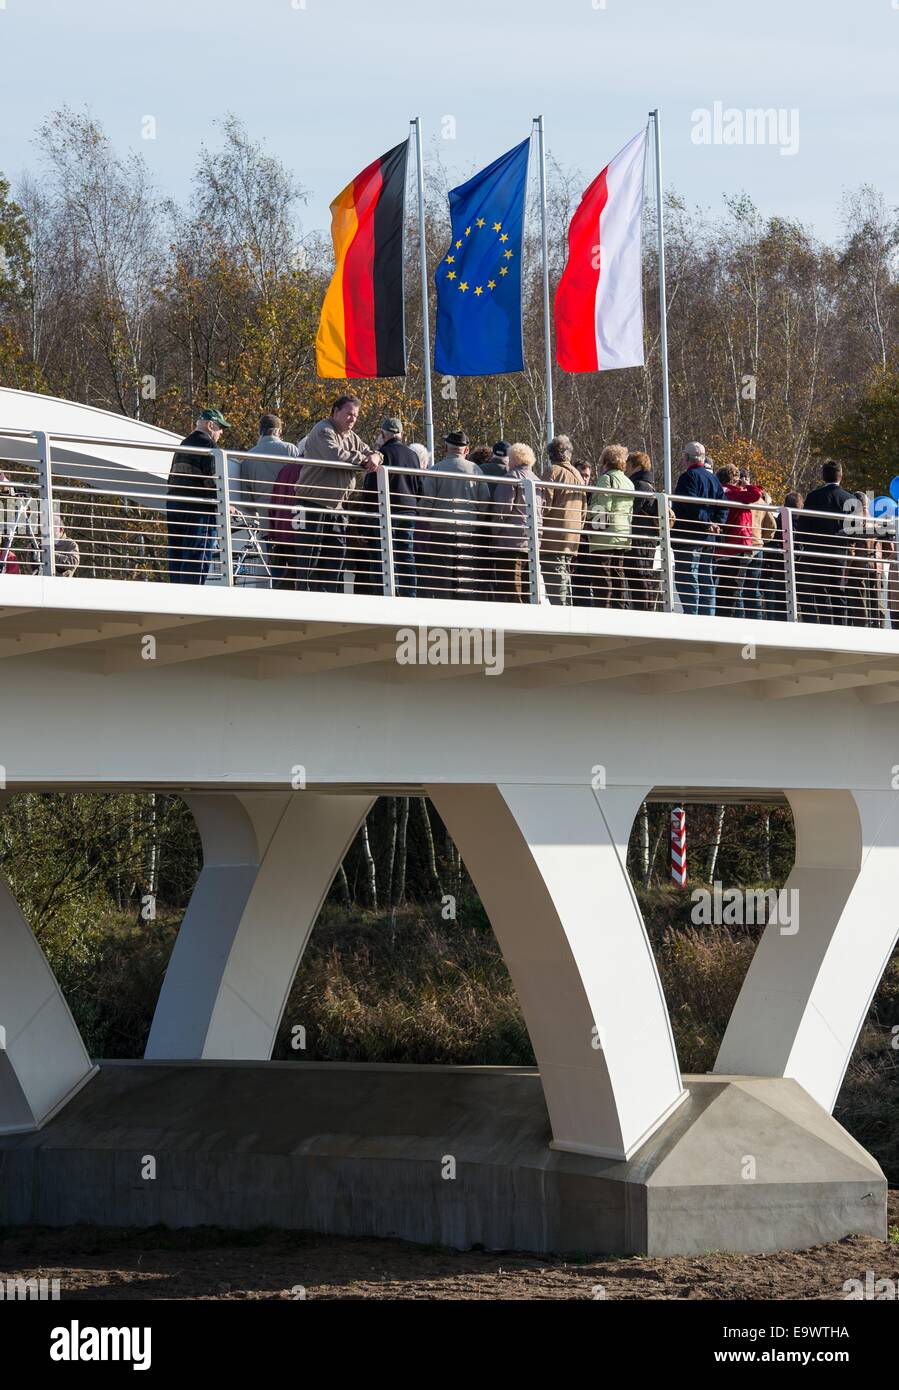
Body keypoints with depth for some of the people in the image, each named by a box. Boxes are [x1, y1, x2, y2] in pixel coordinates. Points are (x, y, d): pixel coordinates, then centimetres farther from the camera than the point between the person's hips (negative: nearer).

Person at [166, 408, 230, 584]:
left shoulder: (184, 444, 20)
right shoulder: (207, 444, -6)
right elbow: (211, 479, -16)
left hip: (173, 503, 8)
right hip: (197, 507, -8)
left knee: (176, 557, 8)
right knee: (197, 557, -9)